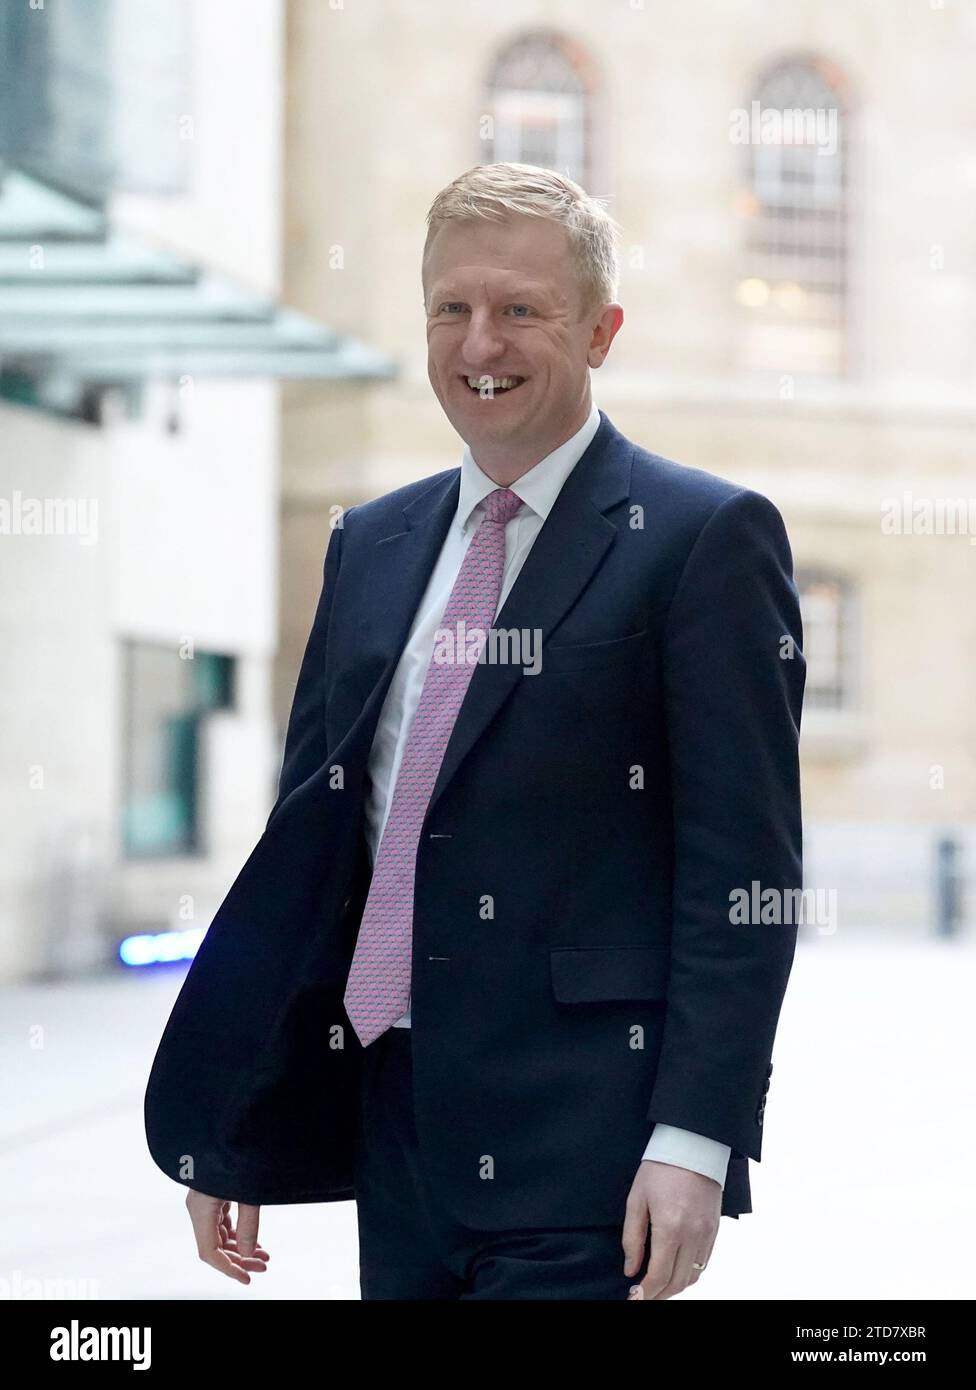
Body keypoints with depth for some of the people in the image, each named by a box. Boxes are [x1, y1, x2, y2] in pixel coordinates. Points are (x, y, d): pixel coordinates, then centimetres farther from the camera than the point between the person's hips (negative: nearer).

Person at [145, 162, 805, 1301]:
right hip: (393, 1125, 6)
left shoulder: (706, 537, -4)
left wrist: (695, 1140, -17)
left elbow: (743, 870, -9)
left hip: (583, 1147, -6)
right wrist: (228, 1134, 11)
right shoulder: (369, 546, 15)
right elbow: (306, 839, 15)